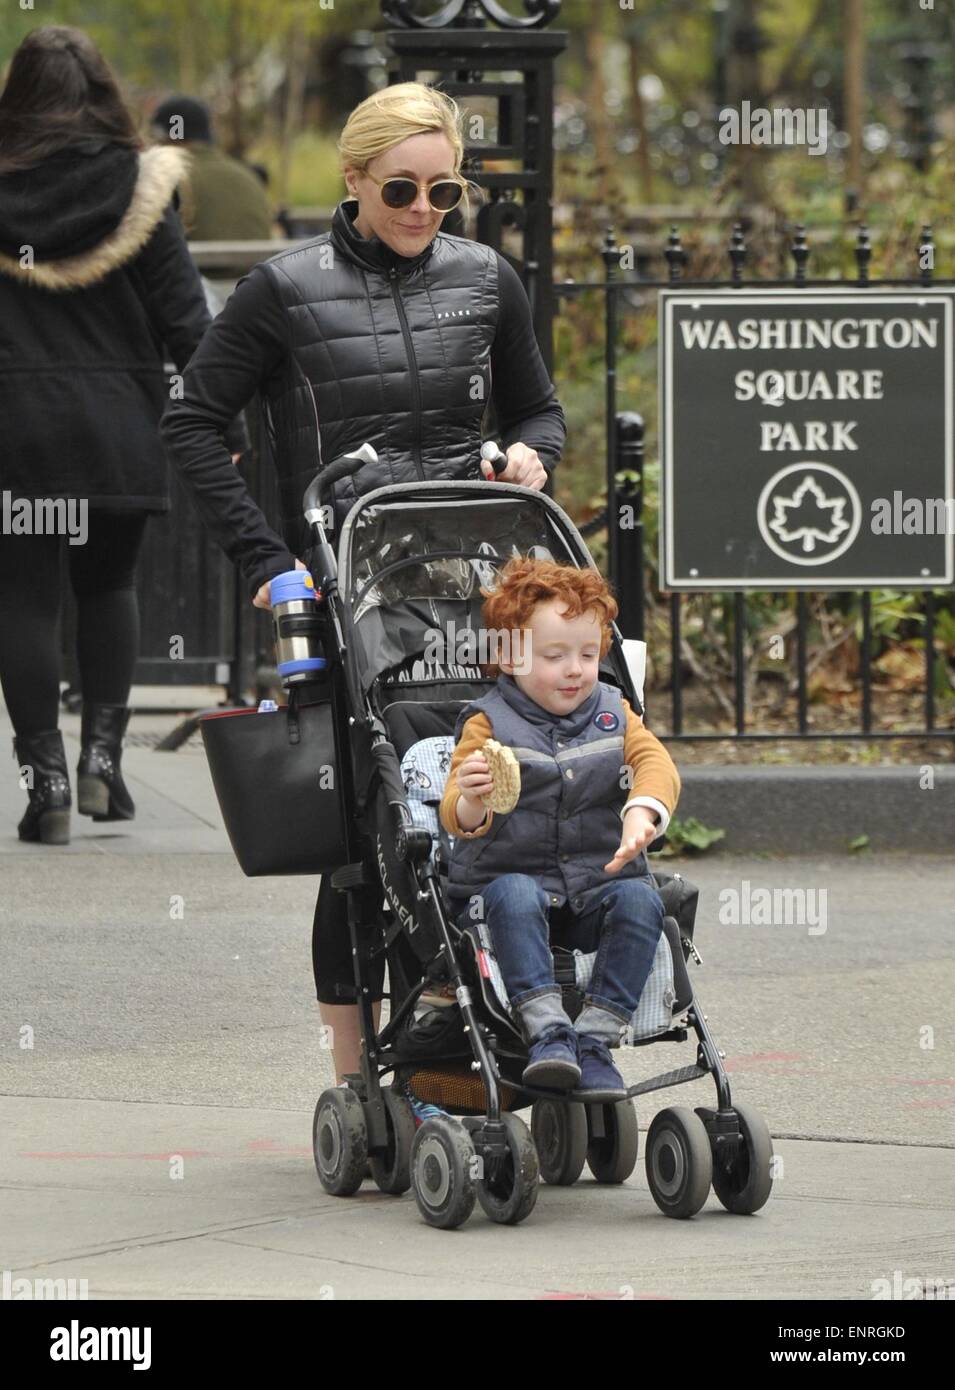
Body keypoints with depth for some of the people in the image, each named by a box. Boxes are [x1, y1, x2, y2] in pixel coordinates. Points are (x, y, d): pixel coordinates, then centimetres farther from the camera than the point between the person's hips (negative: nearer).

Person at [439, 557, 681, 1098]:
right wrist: (470, 802, -38)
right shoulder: (489, 724, -1)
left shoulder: (613, 713, 11)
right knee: (515, 896, -36)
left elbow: (656, 762, -7)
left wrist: (642, 812, -31)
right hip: (511, 874, -3)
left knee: (640, 900, -27)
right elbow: (458, 819, -11)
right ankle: (547, 1029, -41)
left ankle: (596, 1038, -28)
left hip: (597, 884, 3)